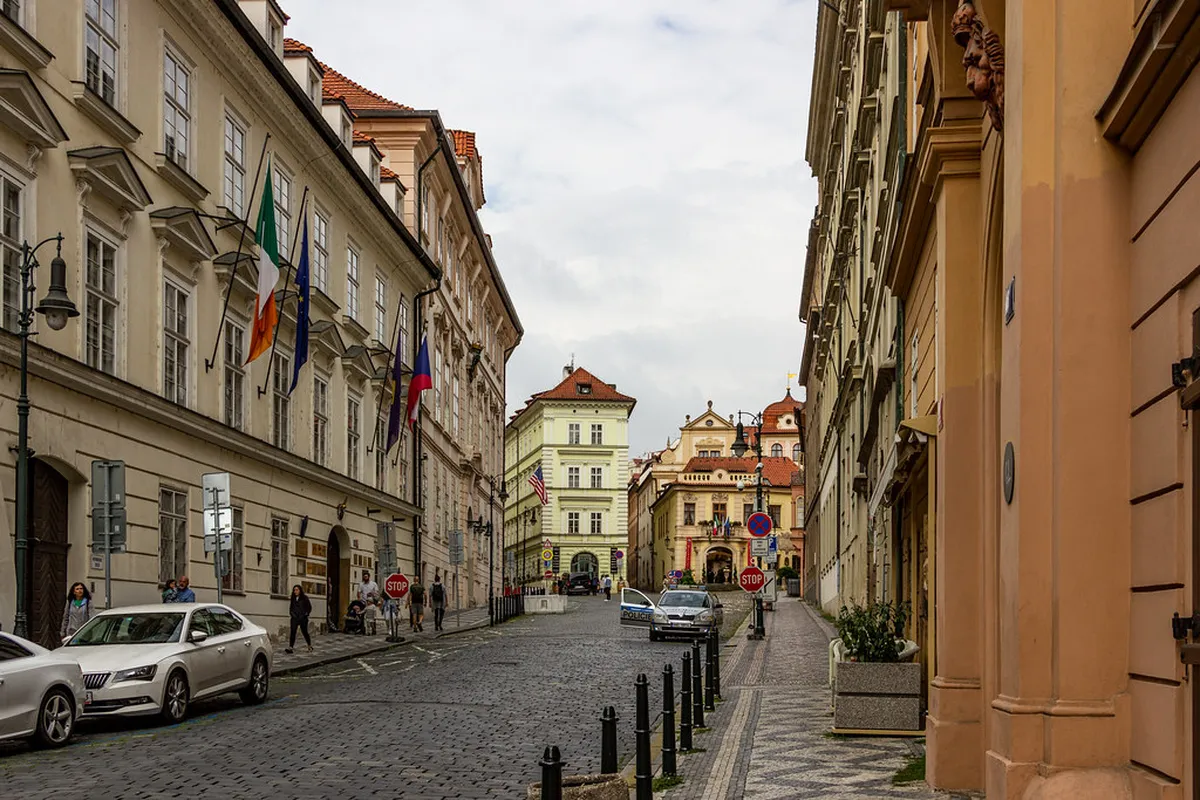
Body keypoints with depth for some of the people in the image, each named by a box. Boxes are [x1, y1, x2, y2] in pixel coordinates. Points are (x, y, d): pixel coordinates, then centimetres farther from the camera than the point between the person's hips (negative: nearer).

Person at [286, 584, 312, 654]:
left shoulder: (304, 598, -1)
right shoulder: (293, 599, 12)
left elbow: (309, 607, 2)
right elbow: (291, 607, 23)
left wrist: (306, 614, -5)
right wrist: (291, 614, 8)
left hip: (303, 619, -4)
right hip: (294, 618, 4)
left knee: (304, 632, 5)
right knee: (292, 632, -9)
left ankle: (310, 647, 23)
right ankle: (290, 648, -14)